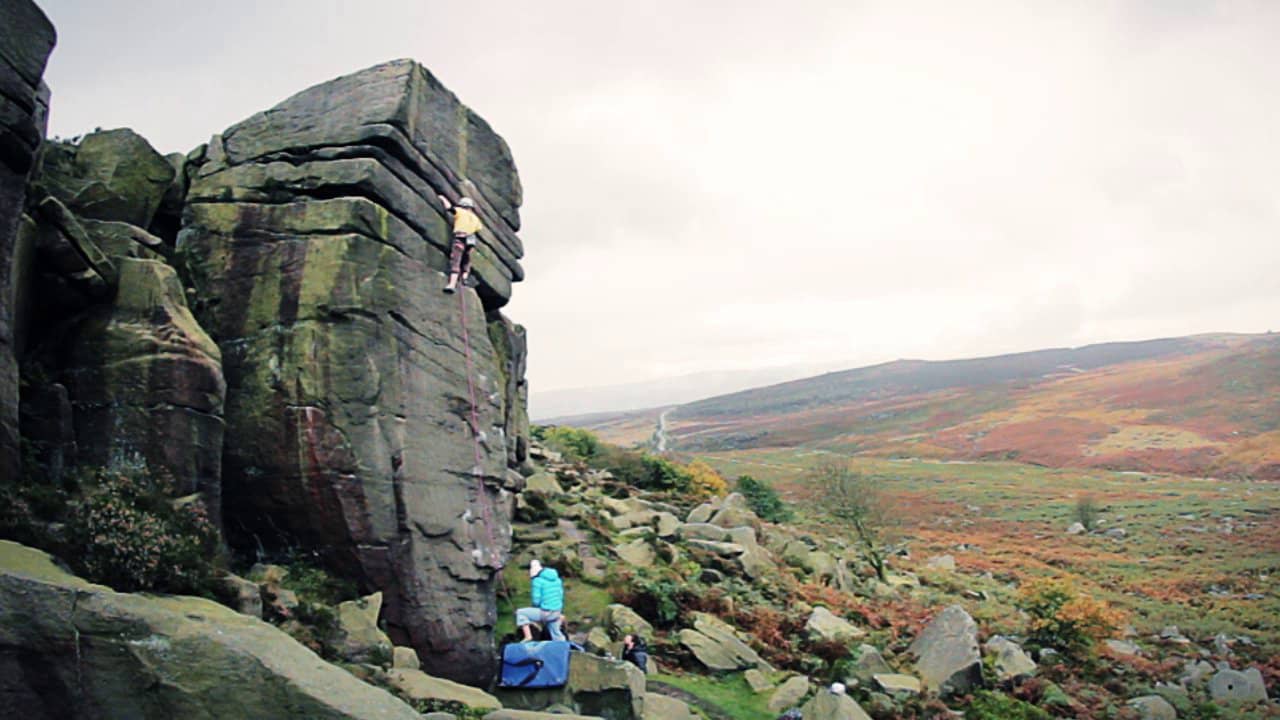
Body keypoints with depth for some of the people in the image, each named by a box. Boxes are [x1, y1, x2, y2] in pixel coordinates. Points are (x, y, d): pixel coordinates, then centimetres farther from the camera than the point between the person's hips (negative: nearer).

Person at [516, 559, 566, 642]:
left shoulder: (537, 580, -12)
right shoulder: (556, 578, 10)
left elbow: (536, 600, -15)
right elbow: (561, 595, 16)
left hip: (545, 613, -7)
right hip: (556, 612, 7)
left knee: (520, 613, 8)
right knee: (556, 634, 22)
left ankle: (528, 637, 3)